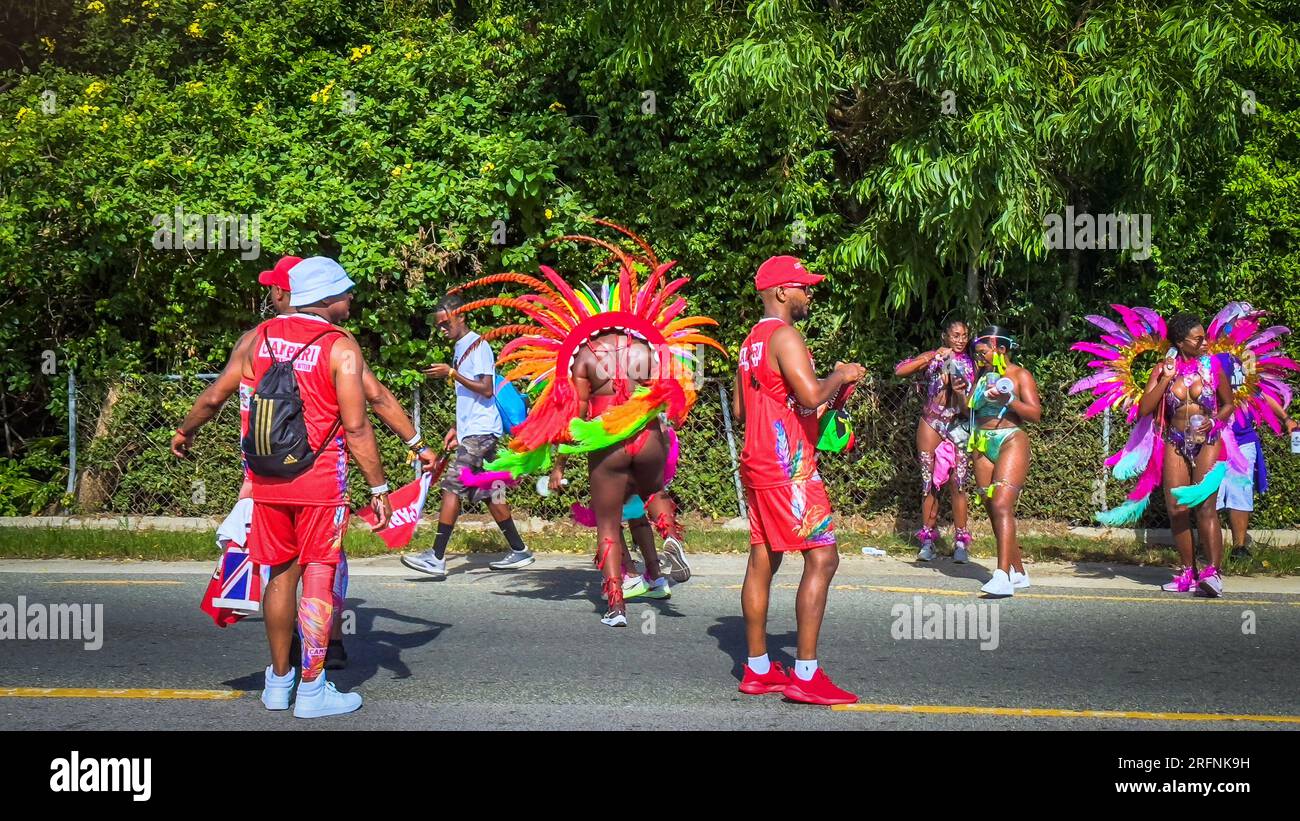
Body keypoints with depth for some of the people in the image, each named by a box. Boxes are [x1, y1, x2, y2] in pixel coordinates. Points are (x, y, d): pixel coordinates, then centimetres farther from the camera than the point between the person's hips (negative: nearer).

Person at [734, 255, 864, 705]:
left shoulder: (752, 341, 17)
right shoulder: (784, 336, -12)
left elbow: (739, 410, 22)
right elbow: (811, 394, -25)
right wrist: (840, 376, -7)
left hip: (758, 465, 10)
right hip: (788, 466, -10)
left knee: (762, 560, 11)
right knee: (822, 558, -8)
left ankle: (758, 669, 16)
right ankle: (805, 675, -8)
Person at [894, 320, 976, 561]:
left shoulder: (971, 364, 9)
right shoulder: (932, 358, 6)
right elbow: (899, 370, -8)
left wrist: (961, 393, -15)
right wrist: (933, 356, -13)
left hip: (958, 426, 0)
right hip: (931, 424, 0)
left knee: (957, 484, -5)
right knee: (929, 483, 3)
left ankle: (961, 541, 0)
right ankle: (928, 540, 8)